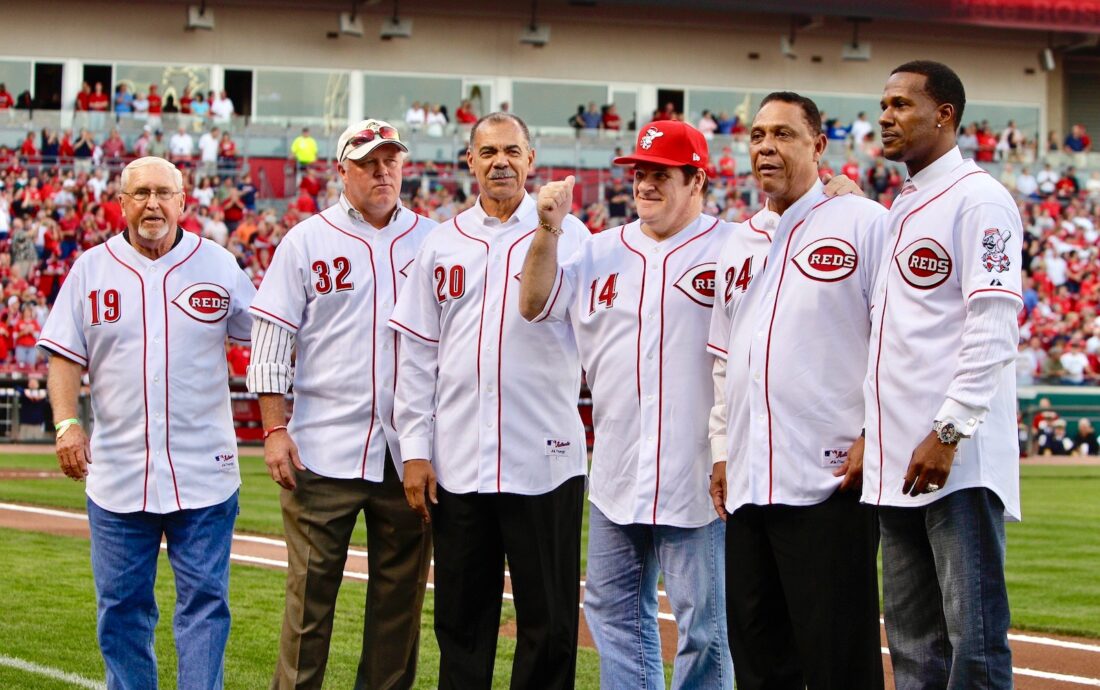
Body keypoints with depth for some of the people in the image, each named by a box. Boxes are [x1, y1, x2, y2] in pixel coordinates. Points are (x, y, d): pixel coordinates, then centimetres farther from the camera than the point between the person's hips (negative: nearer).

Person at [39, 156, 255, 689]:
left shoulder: (219, 266, 4)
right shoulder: (91, 269, 5)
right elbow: (64, 355, 4)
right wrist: (66, 423, -11)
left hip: (204, 476, -1)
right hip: (117, 475, 1)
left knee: (205, 601, 0)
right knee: (120, 605, 7)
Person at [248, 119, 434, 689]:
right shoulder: (306, 241, 3)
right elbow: (270, 338, 1)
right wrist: (274, 429, -7)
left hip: (409, 451, 3)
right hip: (325, 450, -2)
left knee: (402, 589, 7)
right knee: (311, 590, -2)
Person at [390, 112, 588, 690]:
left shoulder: (567, 235, 3)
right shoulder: (442, 244, 10)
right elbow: (417, 353, 9)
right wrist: (415, 449, 4)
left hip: (545, 460, -3)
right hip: (458, 464, 3)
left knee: (550, 620, 1)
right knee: (461, 619, 10)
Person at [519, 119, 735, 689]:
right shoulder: (602, 253, 13)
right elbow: (536, 304, 8)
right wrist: (548, 230, -5)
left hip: (697, 473, -6)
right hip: (616, 473, 6)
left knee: (703, 620, -1)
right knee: (613, 610, 14)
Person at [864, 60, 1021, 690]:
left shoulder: (978, 199, -6)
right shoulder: (899, 212, 20)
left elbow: (994, 327, -15)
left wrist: (950, 431, -20)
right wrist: (872, 434, 15)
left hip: (958, 459, -9)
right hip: (898, 465, 9)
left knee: (975, 637, -8)